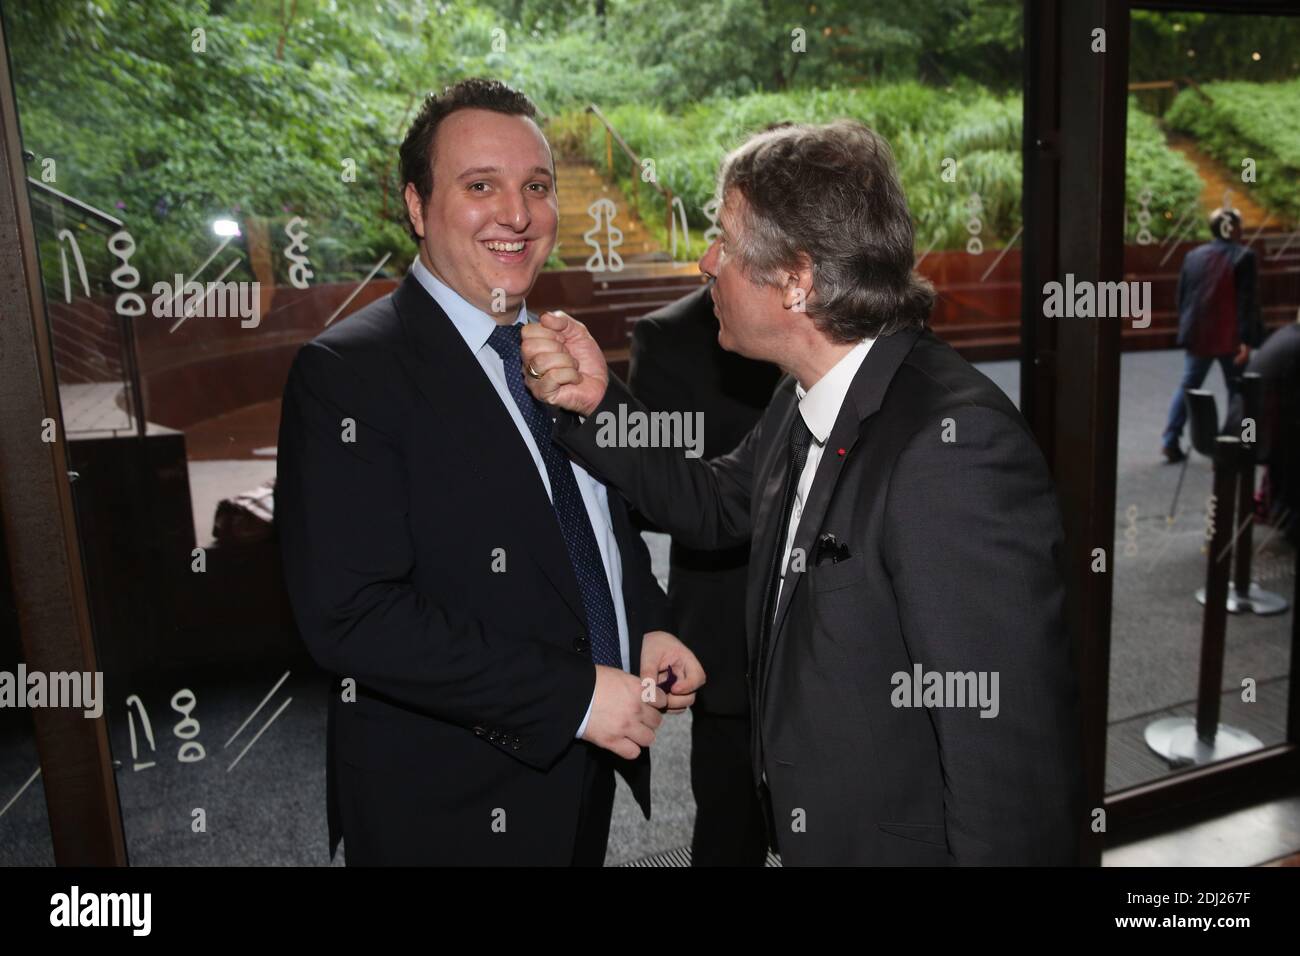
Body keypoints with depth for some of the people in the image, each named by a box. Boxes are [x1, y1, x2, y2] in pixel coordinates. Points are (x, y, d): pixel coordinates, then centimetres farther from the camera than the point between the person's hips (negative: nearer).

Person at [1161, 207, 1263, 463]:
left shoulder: (1193, 255, 7)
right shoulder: (1244, 256, -8)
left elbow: (1181, 296, 11)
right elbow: (1248, 301, -13)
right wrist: (1247, 339, -14)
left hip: (1197, 336, 4)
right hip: (1230, 337, -4)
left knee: (1188, 385, 12)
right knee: (1237, 389, 6)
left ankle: (1170, 440, 3)